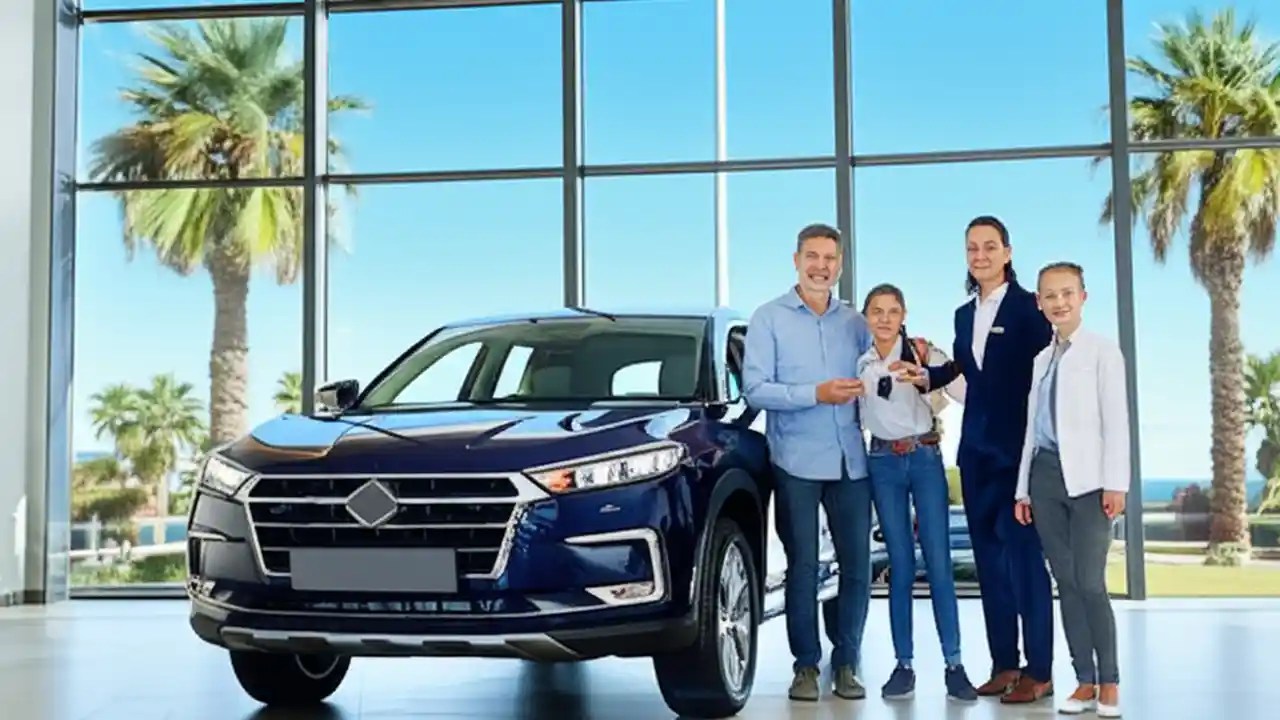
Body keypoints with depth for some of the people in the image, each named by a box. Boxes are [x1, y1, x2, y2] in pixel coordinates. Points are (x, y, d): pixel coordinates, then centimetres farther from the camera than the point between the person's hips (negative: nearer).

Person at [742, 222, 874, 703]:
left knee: (857, 565, 4)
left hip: (850, 461, 3)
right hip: (797, 462, -3)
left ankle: (846, 661, 17)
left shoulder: (854, 322, 11)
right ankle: (806, 664, 13)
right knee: (803, 566, 2)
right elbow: (755, 390, -8)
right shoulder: (769, 318, 0)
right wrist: (815, 395, -17)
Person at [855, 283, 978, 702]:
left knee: (938, 563, -6)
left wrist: (925, 379, -29)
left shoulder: (923, 353, -2)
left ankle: (954, 666, -1)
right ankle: (904, 665, 8)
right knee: (900, 565, 3)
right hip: (883, 463, 2)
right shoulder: (858, 362, 6)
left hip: (925, 457, -2)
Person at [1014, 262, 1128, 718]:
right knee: (1066, 583, 5)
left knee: (1090, 583, -8)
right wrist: (1024, 488, 13)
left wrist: (1115, 483, -13)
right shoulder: (1042, 358, 16)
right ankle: (1085, 681, 11)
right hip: (1046, 474, 5)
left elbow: (1116, 420, -5)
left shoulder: (1102, 351, 2)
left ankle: (1109, 683, 3)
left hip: (1087, 476, -5)